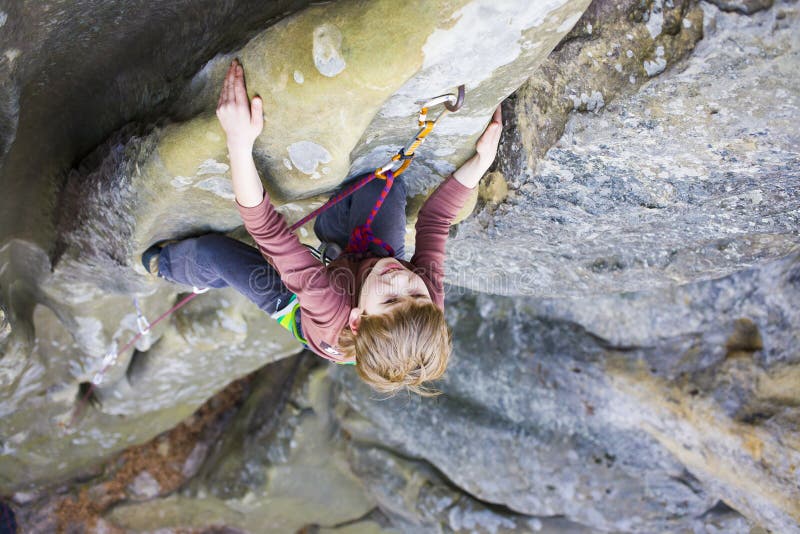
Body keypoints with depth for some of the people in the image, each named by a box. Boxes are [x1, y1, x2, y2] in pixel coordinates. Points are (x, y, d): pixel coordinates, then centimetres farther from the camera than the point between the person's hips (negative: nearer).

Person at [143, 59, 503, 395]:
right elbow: (435, 216, -26)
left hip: (297, 309, -2)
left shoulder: (333, 312, -49)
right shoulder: (429, 303, -41)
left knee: (210, 252, 0)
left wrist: (240, 142, -57)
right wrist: (480, 161, -27)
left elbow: (265, 227, -50)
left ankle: (163, 265, 36)